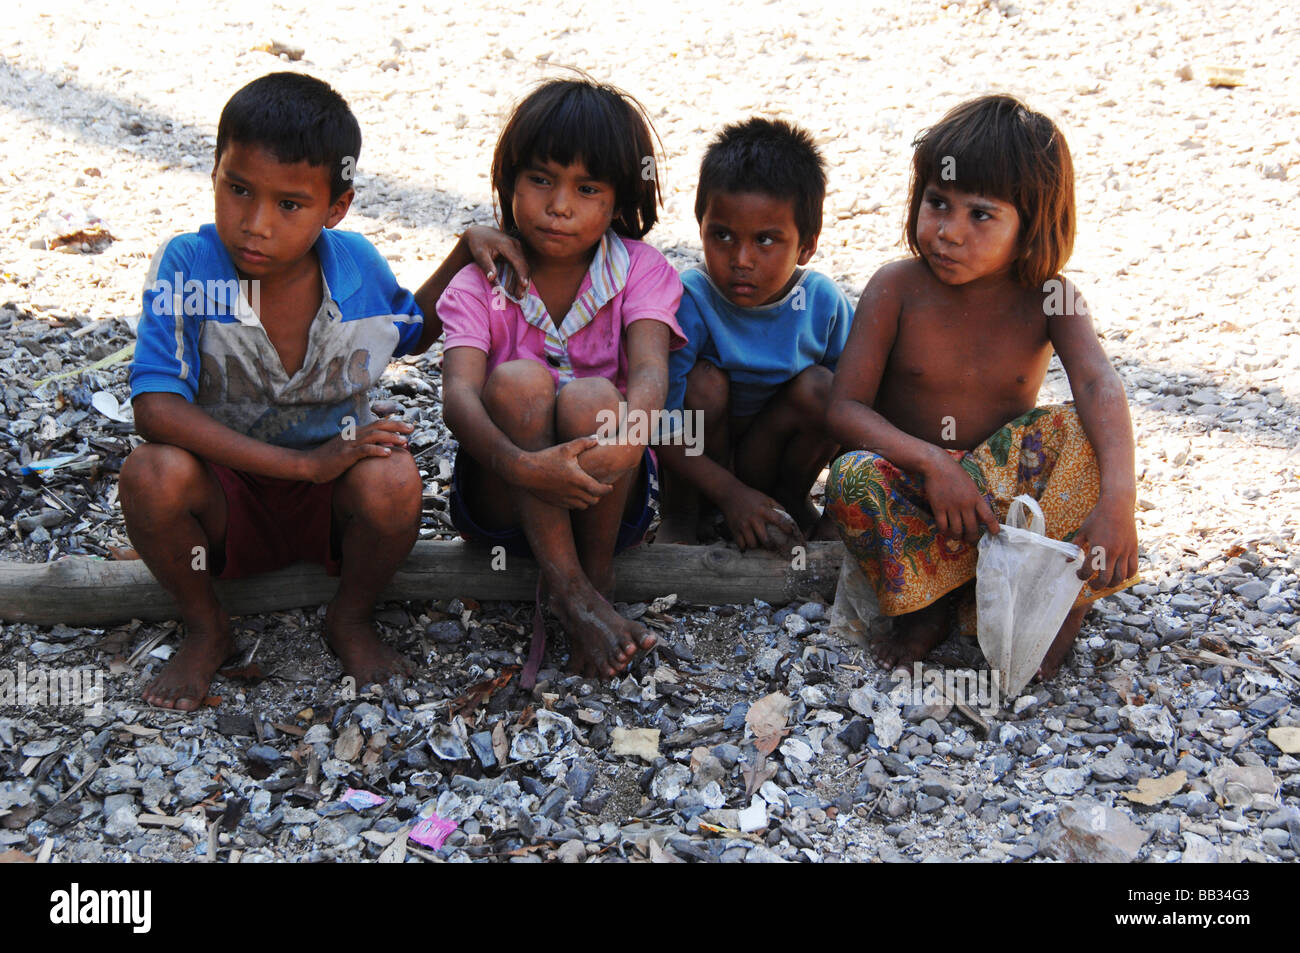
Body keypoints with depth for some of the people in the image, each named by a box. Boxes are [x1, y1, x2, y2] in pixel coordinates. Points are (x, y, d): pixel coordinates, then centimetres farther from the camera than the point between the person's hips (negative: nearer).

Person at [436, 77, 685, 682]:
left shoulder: (640, 271, -4)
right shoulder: (479, 285, -6)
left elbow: (649, 371, -22)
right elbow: (458, 394, -23)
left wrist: (622, 439, -45)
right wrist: (518, 463, -44)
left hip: (609, 499, 0)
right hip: (504, 501, 0)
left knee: (591, 398, -31)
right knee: (518, 381, -29)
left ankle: (598, 575, -13)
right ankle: (567, 589, -28)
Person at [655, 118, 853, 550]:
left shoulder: (822, 301, -13)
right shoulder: (688, 302, -23)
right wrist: (730, 493, -28)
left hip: (768, 449, 2)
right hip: (695, 461, -2)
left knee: (820, 389, -22)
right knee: (705, 382, -29)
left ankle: (789, 498, 5)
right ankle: (681, 514, -8)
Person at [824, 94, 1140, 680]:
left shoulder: (1051, 300, -8)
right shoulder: (896, 289, -10)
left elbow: (1099, 384, -25)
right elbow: (844, 408, -14)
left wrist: (1118, 496, -44)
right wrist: (930, 461, -32)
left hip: (1006, 487, 1)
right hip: (912, 488, -1)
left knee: (1080, 434, -25)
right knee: (853, 479, -33)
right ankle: (925, 606, -14)